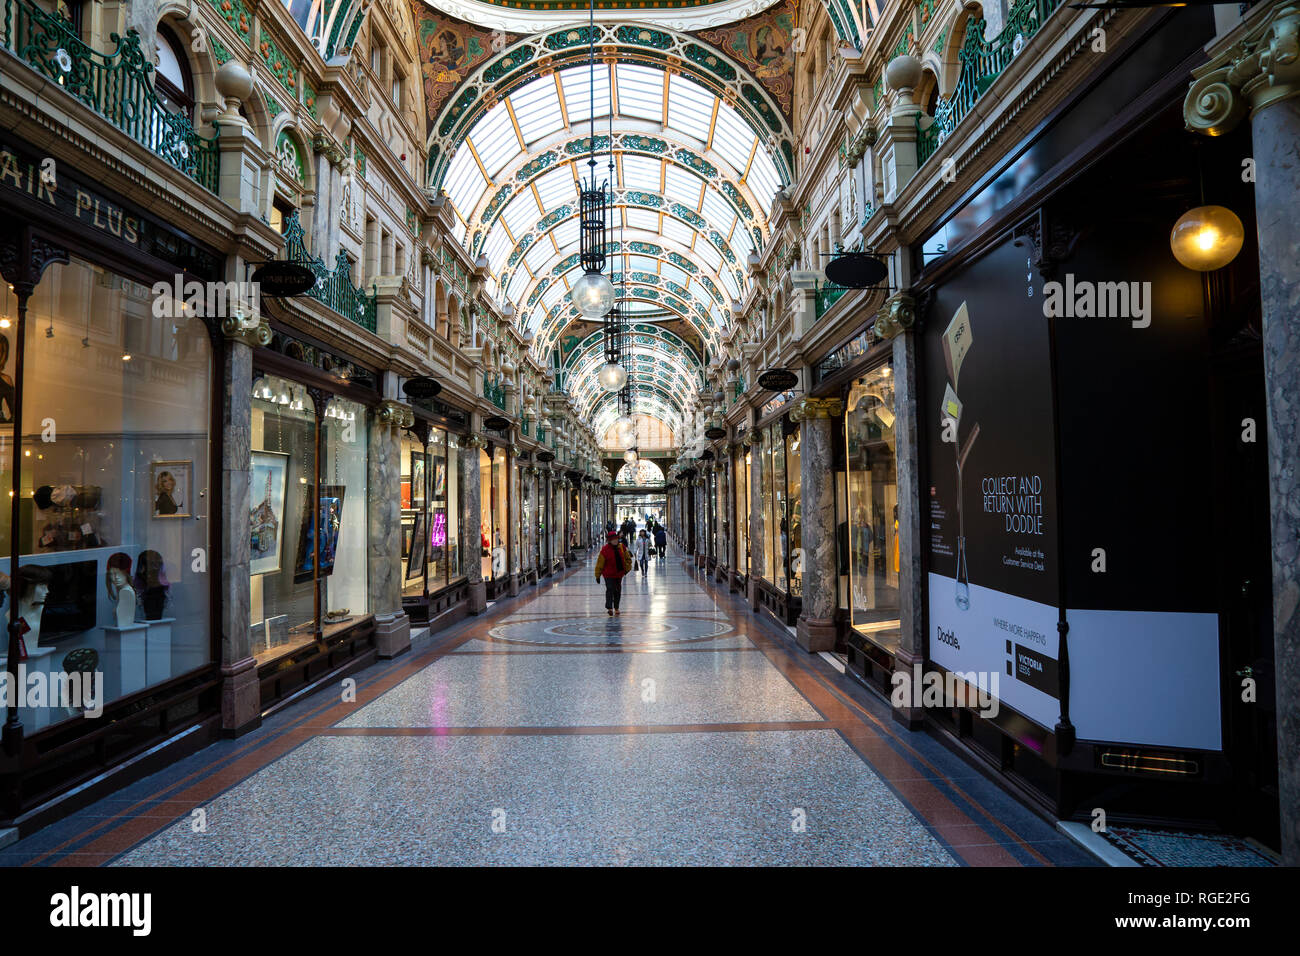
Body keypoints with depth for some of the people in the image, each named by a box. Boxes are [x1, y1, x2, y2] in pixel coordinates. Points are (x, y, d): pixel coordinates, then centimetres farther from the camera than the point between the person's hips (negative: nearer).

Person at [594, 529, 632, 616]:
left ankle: (616, 608, 26)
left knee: (618, 591, 13)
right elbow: (600, 563, -7)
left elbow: (628, 558, 14)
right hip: (609, 574, -5)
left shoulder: (621, 547, 2)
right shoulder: (605, 550, -12)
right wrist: (597, 575, -6)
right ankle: (609, 608, -16)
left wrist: (627, 568, 3)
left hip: (619, 574, 5)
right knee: (610, 590, -15)